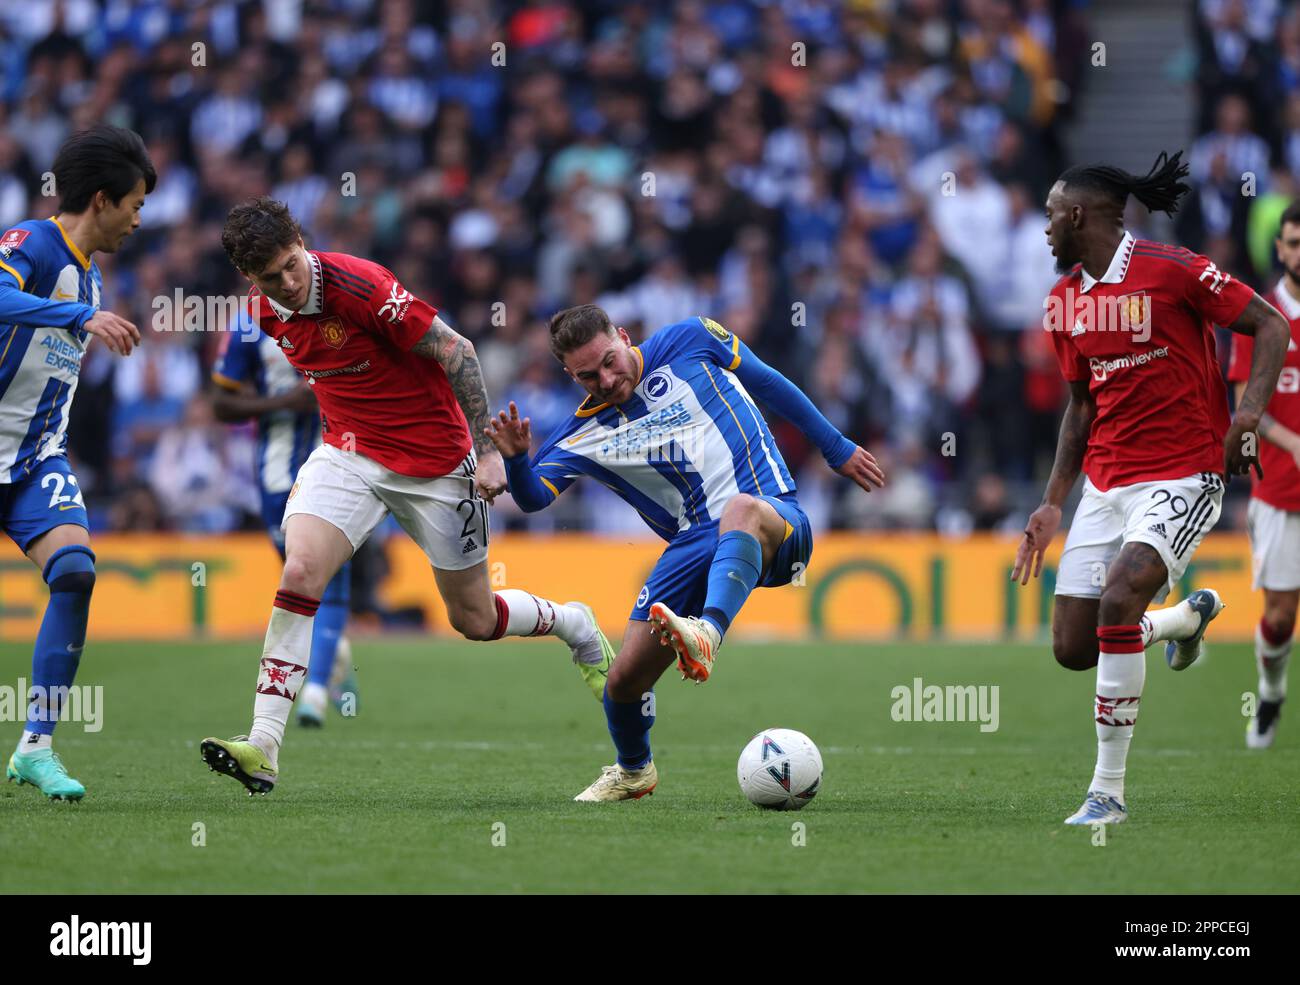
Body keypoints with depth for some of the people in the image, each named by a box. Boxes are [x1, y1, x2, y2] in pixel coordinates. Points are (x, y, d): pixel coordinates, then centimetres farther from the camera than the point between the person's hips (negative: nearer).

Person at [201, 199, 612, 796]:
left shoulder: (359, 285, -26)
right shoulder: (265, 309, -5)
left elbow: (455, 351, -19)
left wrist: (487, 450, -18)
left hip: (435, 460, -5)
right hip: (348, 452, 5)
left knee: (475, 620, 6)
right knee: (298, 573, -19)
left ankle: (576, 626, 39)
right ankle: (262, 748, -22)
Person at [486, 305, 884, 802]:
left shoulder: (690, 342, 3)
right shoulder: (584, 434, 9)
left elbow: (769, 384, 15)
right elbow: (533, 498, 0)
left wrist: (836, 448, 18)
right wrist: (516, 458, -22)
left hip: (778, 520, -3)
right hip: (694, 547, 3)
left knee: (743, 510, -41)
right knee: (625, 679, -4)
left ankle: (706, 634, -66)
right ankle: (633, 772, 30)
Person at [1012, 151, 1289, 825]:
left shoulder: (1169, 270, -10)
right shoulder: (1064, 302, 10)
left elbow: (1269, 326, -6)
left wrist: (1248, 416, -18)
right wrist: (1053, 503, 12)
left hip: (1184, 473, -7)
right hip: (1105, 483, 7)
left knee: (1119, 599, -28)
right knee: (1072, 648, 1)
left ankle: (1107, 792, -20)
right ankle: (1188, 616, 33)